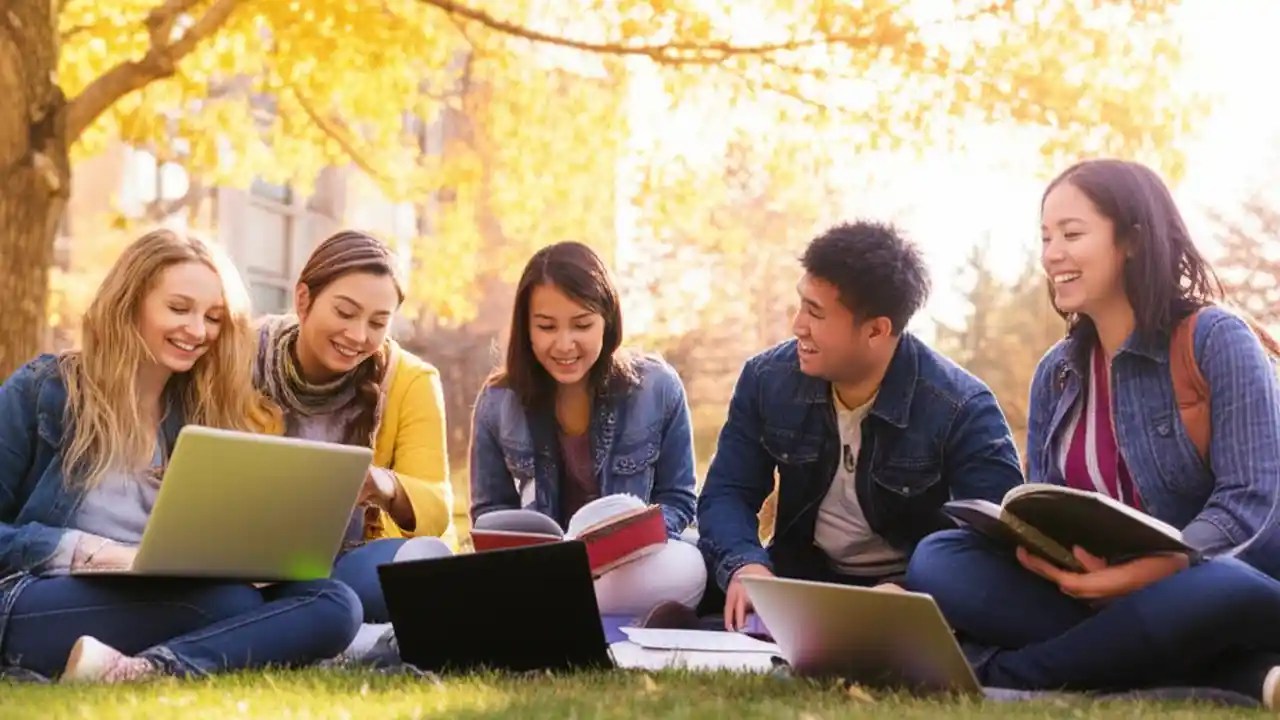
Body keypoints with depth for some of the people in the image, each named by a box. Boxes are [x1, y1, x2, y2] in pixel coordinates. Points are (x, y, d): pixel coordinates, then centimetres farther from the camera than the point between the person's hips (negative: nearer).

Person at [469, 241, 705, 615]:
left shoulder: (658, 388, -4)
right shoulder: (498, 401, -1)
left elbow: (677, 500, 3)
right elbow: (489, 511, 7)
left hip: (633, 563, 1)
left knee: (686, 569, -36)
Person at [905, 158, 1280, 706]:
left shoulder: (1217, 340, -7)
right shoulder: (1057, 372, 11)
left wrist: (1147, 571, -31)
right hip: (1094, 591, 6)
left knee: (1223, 594, -42)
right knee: (936, 562, -18)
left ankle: (1003, 674, -26)